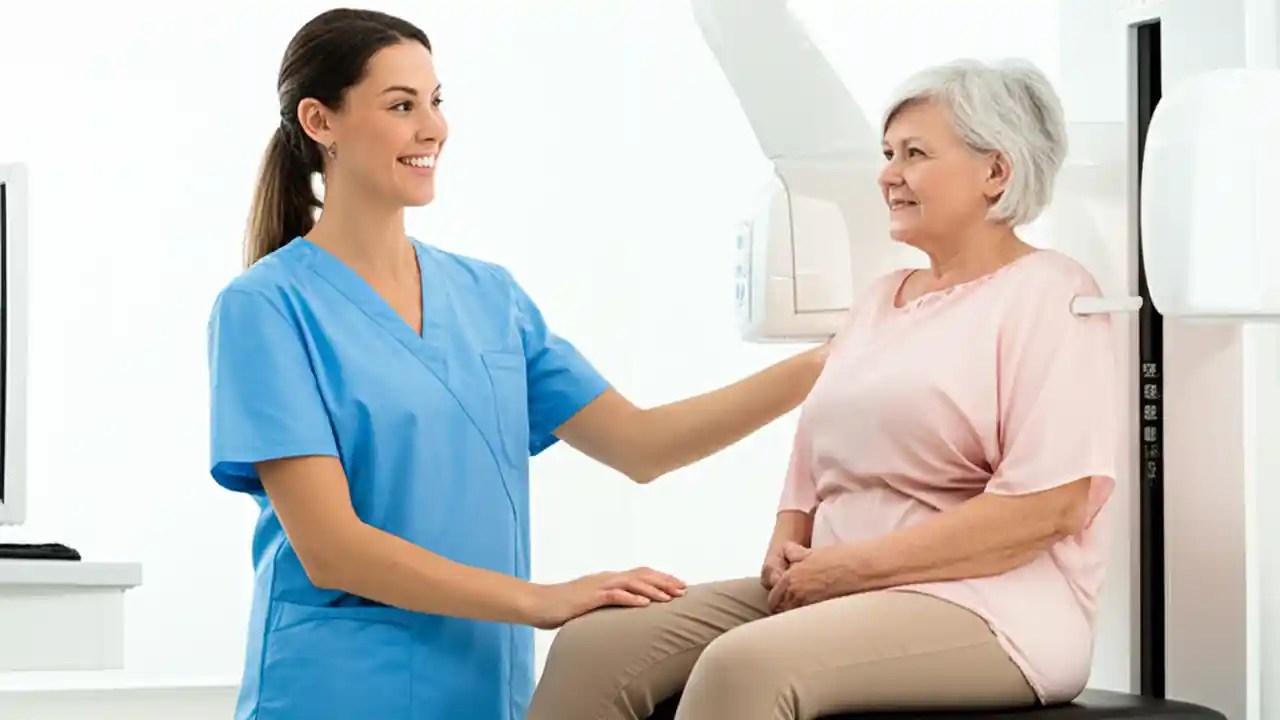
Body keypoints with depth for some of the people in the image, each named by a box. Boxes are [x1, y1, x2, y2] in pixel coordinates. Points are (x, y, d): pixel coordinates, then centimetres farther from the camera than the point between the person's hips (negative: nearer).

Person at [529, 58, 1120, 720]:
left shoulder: (1046, 295, -4)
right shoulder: (877, 301, 21)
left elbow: (1049, 505, -16)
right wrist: (788, 549, -1)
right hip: (832, 593, 8)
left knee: (745, 666, -35)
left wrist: (851, 566, -15)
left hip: (986, 609, -8)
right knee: (596, 646, -13)